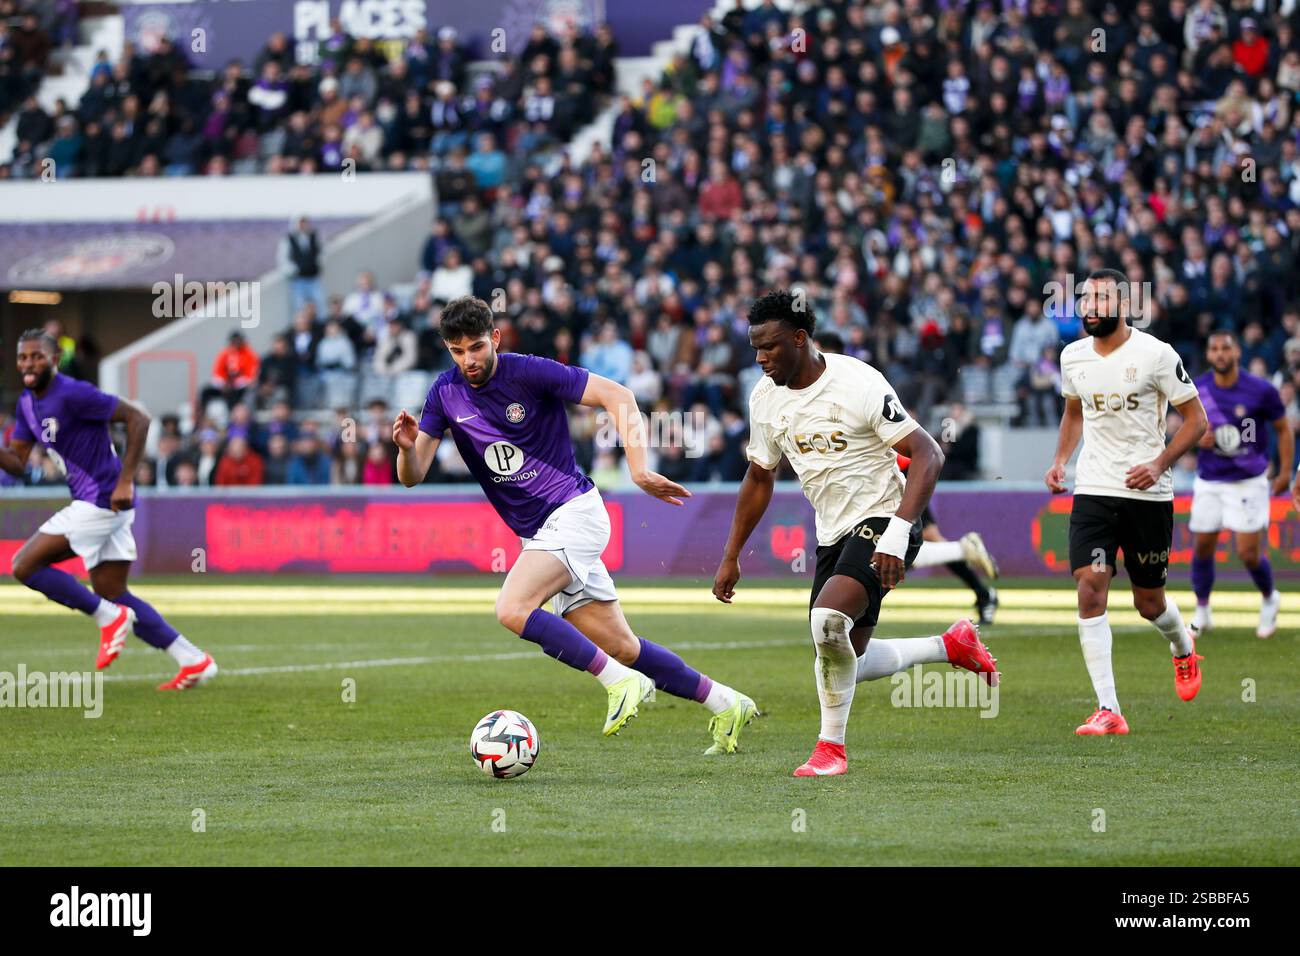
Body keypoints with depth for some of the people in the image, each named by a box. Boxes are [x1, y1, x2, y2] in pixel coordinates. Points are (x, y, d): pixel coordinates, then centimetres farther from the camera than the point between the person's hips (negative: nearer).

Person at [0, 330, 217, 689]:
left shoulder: (72, 394, -15)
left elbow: (138, 418, -17)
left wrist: (125, 482, -21)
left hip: (102, 501, -10)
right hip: (100, 505, 10)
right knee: (114, 595, 10)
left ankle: (110, 618, -5)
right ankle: (194, 661, 9)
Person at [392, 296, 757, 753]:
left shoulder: (529, 372, -13)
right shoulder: (445, 393, 3)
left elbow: (616, 395, -11)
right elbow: (412, 476, 1)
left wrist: (639, 470, -21)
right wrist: (406, 448, -22)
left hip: (573, 513, -6)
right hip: (539, 535, 6)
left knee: (513, 609, -27)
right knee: (621, 648, 6)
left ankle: (621, 682, -18)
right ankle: (724, 703, 19)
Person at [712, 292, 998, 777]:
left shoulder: (858, 383, -20)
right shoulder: (765, 398, 2)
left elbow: (927, 454, -21)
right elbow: (759, 478, 18)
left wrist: (897, 532, -31)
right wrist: (731, 558, 18)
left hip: (881, 521, -8)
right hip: (833, 535, 8)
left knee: (828, 620, -30)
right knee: (845, 662, 10)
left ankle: (831, 745, -12)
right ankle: (952, 646, 33)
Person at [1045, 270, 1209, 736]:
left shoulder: (1156, 354, -10)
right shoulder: (1073, 357, 5)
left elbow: (1196, 419, -4)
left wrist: (1159, 464, -17)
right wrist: (1060, 461, 9)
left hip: (1147, 494, -3)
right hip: (1093, 491, 3)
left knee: (1149, 602, 8)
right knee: (1090, 587, -15)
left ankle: (1184, 648, 45)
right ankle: (1107, 710, -15)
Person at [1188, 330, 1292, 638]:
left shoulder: (1261, 391, -13)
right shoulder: (1197, 390, -4)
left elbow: (1283, 429, 0)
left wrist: (1285, 473, -3)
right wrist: (1198, 436, -10)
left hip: (1249, 482, -3)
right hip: (1209, 482, 3)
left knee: (1249, 554, -5)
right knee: (1202, 547, 6)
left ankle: (1269, 599, 25)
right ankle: (1201, 612, 25)